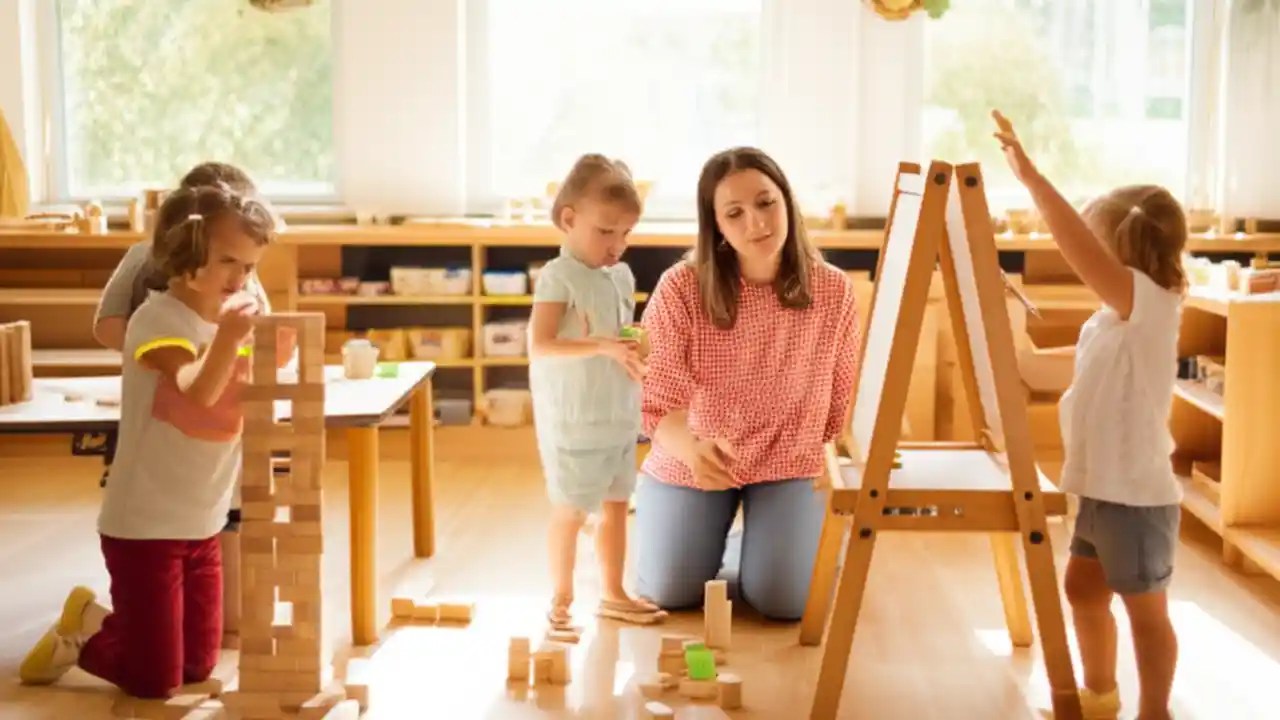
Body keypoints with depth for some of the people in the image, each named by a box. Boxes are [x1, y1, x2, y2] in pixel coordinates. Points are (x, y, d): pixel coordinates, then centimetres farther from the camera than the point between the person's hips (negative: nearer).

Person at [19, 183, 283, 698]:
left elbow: (245, 414, 5)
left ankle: (95, 620, 37)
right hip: (144, 525, -7)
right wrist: (229, 339, -50)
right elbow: (199, 391, -34)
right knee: (155, 681, -3)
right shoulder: (158, 319, -17)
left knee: (197, 668, 16)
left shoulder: (230, 320, 5)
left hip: (202, 526, 7)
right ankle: (79, 638, 26)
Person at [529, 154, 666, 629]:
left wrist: (636, 350, -4)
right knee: (569, 513, 4)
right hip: (574, 424, -7)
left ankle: (612, 593, 27)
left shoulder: (622, 275, 8)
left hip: (620, 420, 7)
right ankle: (562, 598, 18)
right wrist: (604, 347, -31)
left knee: (616, 506, 14)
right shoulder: (558, 277, -15)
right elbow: (539, 345, -24)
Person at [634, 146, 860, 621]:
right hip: (692, 463, 0)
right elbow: (658, 403, -26)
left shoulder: (832, 290, -15)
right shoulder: (680, 288, -22)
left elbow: (844, 399, -1)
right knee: (668, 593, 0)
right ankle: (714, 532, 35)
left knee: (786, 600, -10)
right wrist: (692, 448, -47)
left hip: (790, 461, 1)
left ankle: (767, 537, 27)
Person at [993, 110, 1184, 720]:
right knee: (1083, 588, 22)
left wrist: (1030, 175, -36)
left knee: (1144, 609, 5)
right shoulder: (1119, 315, 8)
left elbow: (1082, 252, -34)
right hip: (1103, 486, 10)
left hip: (1137, 493, -10)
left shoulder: (1152, 303, -20)